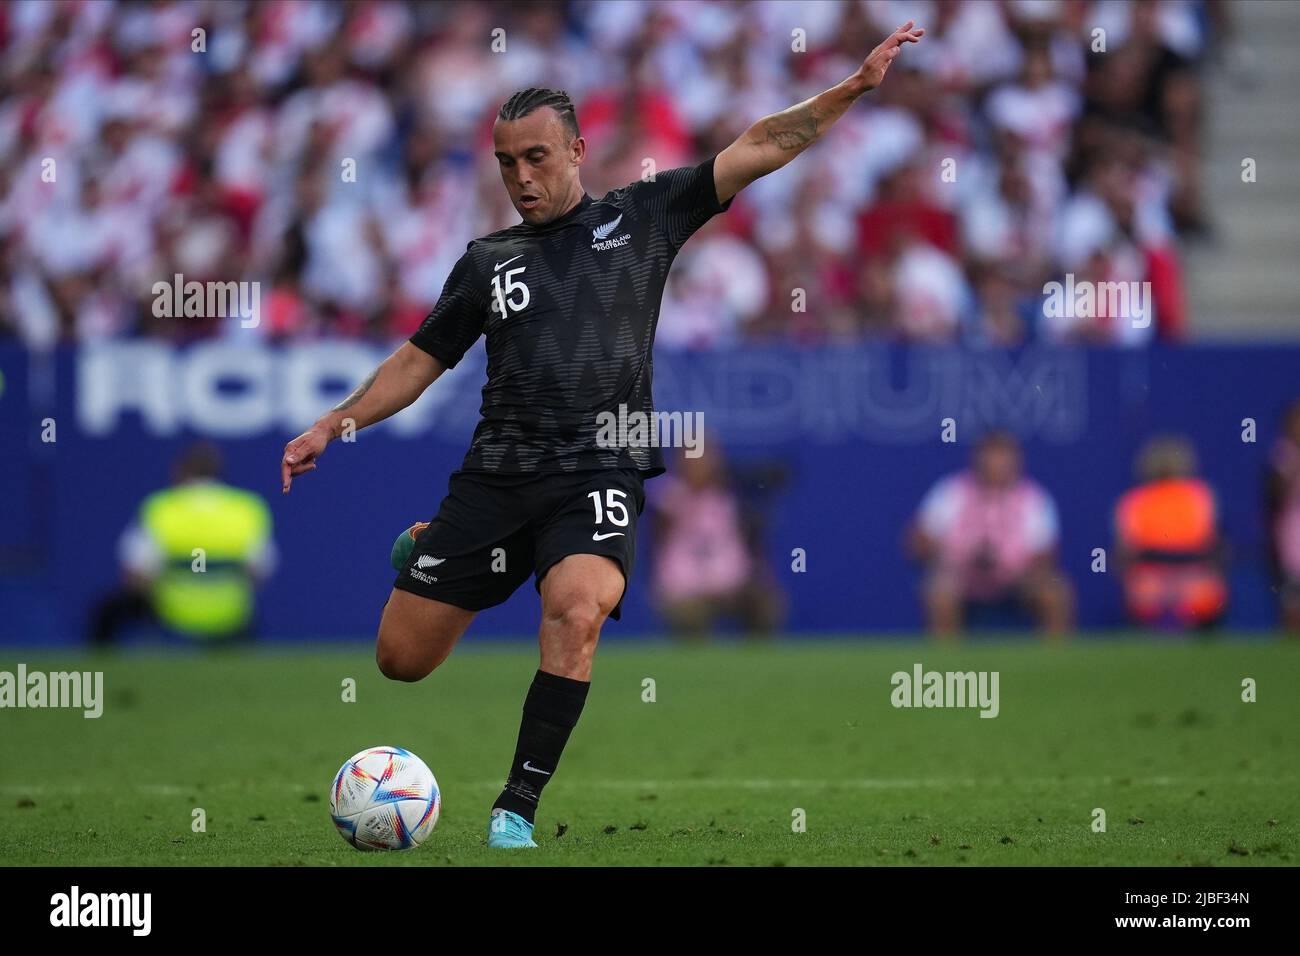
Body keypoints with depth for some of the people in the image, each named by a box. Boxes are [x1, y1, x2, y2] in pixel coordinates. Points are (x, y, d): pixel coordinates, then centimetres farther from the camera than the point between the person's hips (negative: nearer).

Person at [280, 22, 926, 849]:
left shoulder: (641, 217, 8)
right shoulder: (487, 261, 14)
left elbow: (757, 150, 4)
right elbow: (420, 361, 22)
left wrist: (856, 86, -2)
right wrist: (334, 425, 14)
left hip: (599, 474, -3)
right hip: (498, 473, 3)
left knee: (576, 612, -33)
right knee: (401, 658, 2)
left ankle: (519, 807, -22)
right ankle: (426, 558, 40)